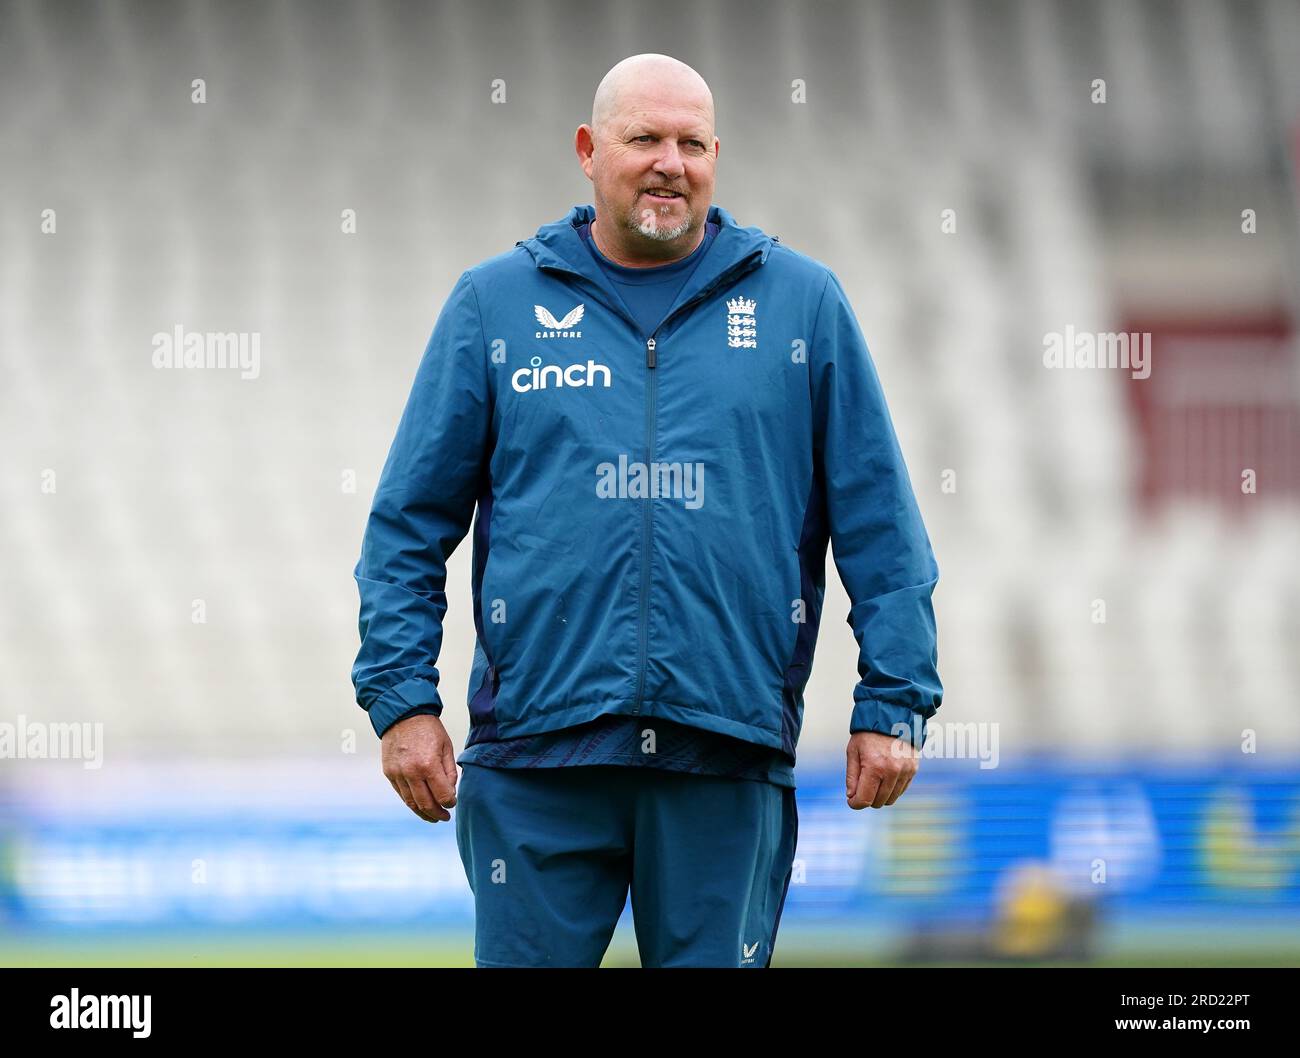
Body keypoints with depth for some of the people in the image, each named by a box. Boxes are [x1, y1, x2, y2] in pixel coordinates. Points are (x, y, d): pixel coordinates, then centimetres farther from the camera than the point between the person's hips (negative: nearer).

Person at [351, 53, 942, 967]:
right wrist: (402, 698, 1)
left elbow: (880, 521, 8)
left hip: (728, 757, 0)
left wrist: (894, 703, 2)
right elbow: (410, 522, 9)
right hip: (538, 751, 0)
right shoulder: (497, 302, 9)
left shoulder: (802, 302, 9)